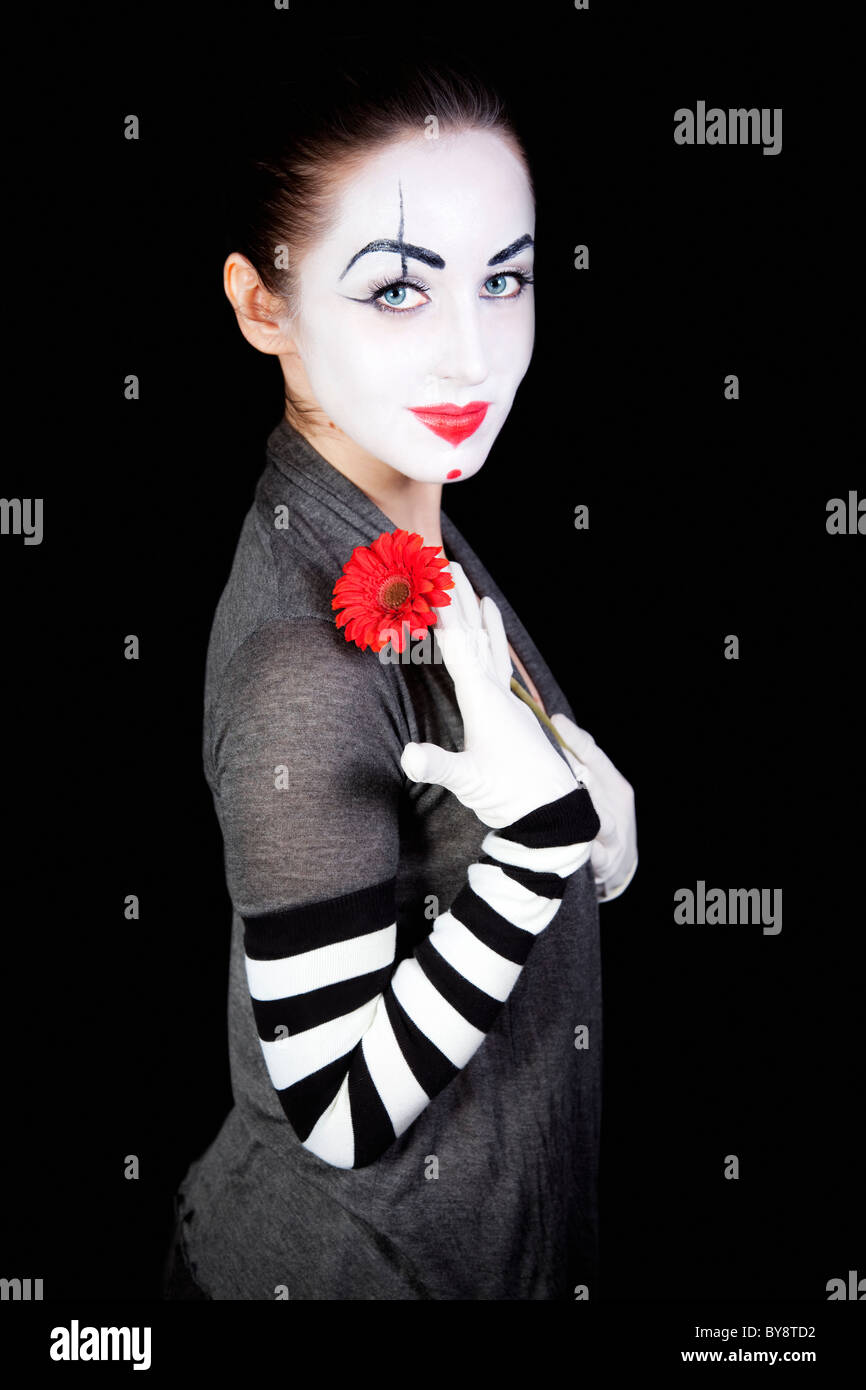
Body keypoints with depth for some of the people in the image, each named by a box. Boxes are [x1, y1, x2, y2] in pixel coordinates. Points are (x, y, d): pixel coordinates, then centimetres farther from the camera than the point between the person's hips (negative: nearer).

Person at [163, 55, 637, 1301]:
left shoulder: (412, 527, -7)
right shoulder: (305, 673, -32)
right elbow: (344, 1113, -26)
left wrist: (574, 769, -9)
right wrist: (542, 833, -35)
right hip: (356, 1253, -7)